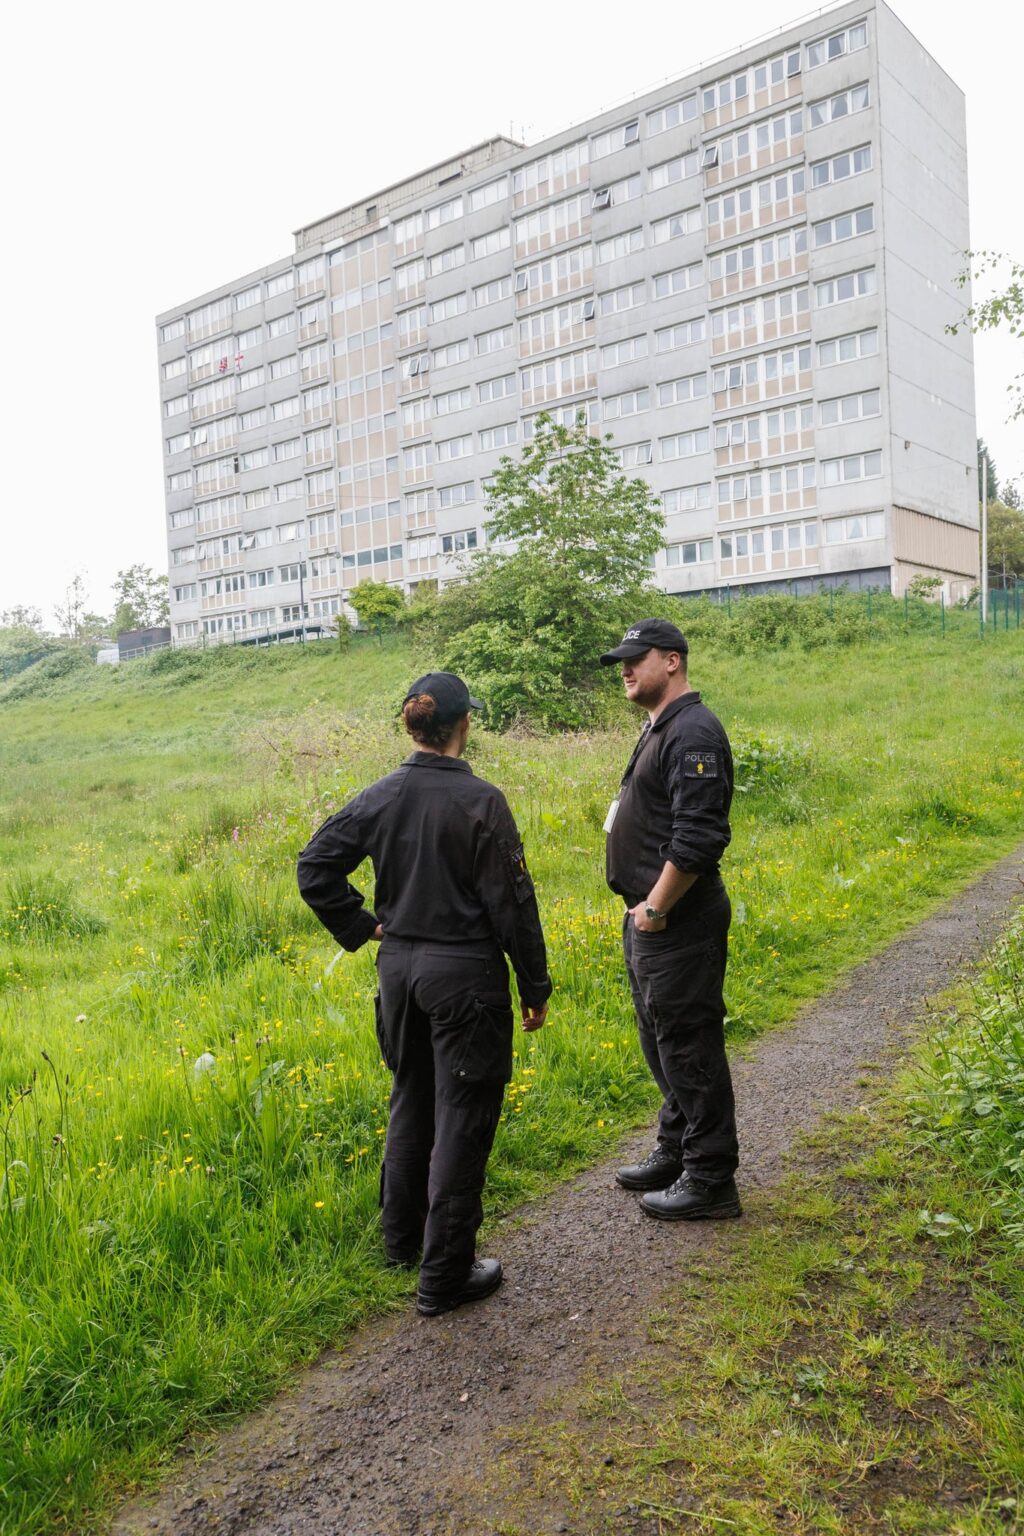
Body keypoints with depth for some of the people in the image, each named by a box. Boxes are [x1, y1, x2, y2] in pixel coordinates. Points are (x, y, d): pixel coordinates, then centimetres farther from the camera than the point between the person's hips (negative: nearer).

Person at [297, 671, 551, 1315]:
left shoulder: (382, 796, -1)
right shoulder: (481, 800, -16)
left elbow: (316, 866, -1)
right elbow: (511, 901, -13)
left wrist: (360, 927, 7)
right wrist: (535, 984, -5)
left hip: (399, 968, 6)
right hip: (465, 975, -6)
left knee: (411, 1103, 23)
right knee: (462, 1118, 5)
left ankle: (401, 1238, 39)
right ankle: (445, 1277, 14)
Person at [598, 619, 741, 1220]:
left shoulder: (694, 732, -17)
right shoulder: (658, 729, 17)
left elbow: (698, 838, -25)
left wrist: (656, 908, -18)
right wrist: (644, 908, 16)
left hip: (679, 922, -11)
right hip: (650, 917, 11)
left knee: (689, 1047, -1)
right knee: (662, 1041, 19)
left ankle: (711, 1181, 12)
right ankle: (676, 1153, 34)